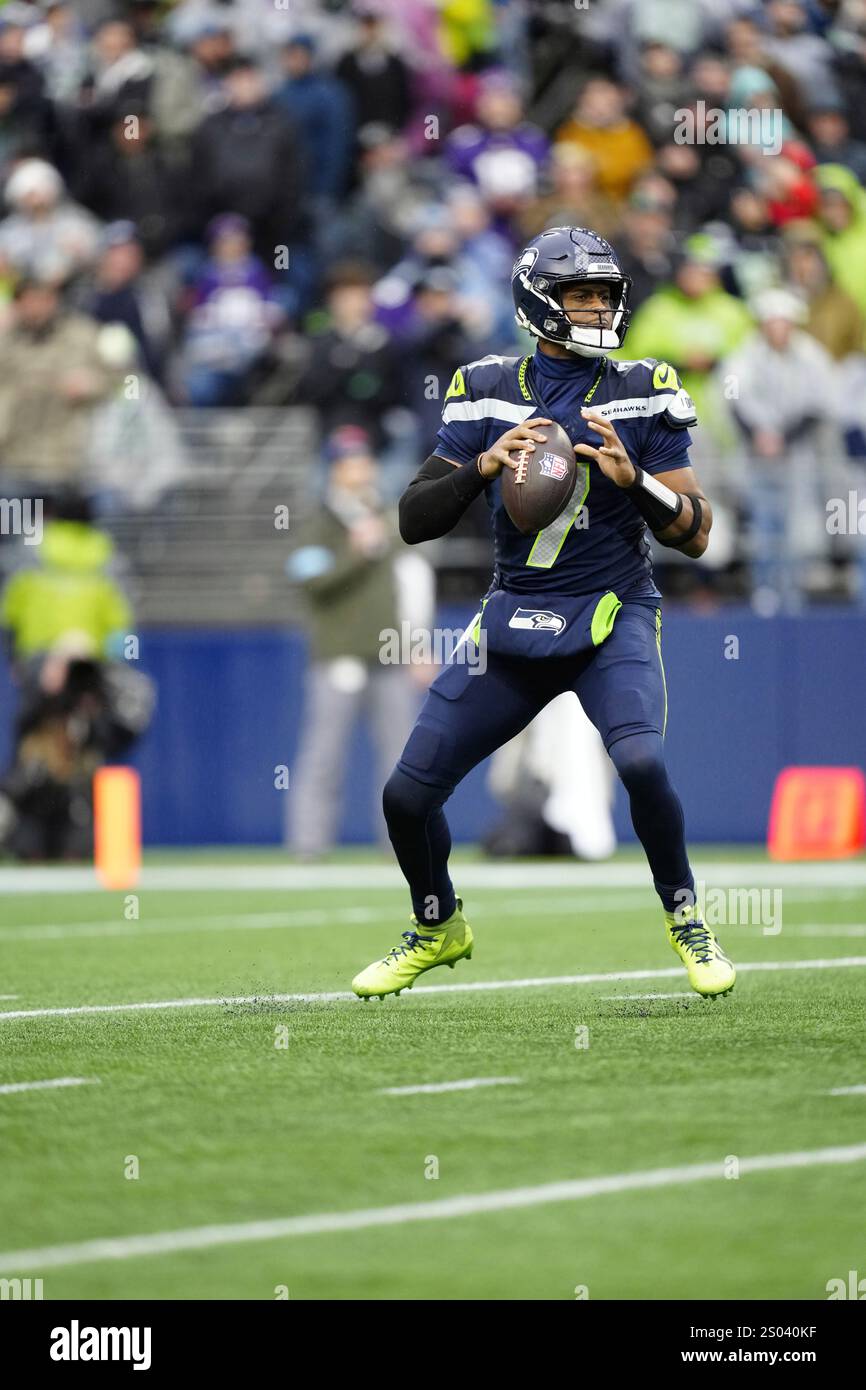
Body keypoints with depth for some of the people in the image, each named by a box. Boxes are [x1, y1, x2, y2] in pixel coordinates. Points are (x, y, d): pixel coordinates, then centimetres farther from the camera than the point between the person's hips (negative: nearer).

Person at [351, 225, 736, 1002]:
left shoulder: (641, 395, -2)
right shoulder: (488, 393, 3)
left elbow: (695, 534, -3)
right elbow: (414, 522, -1)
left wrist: (632, 478, -20)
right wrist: (484, 465, -17)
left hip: (612, 619, -3)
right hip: (515, 618, 3)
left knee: (641, 762, -29)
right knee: (407, 794, -2)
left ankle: (685, 921, -4)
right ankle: (438, 930, 27)